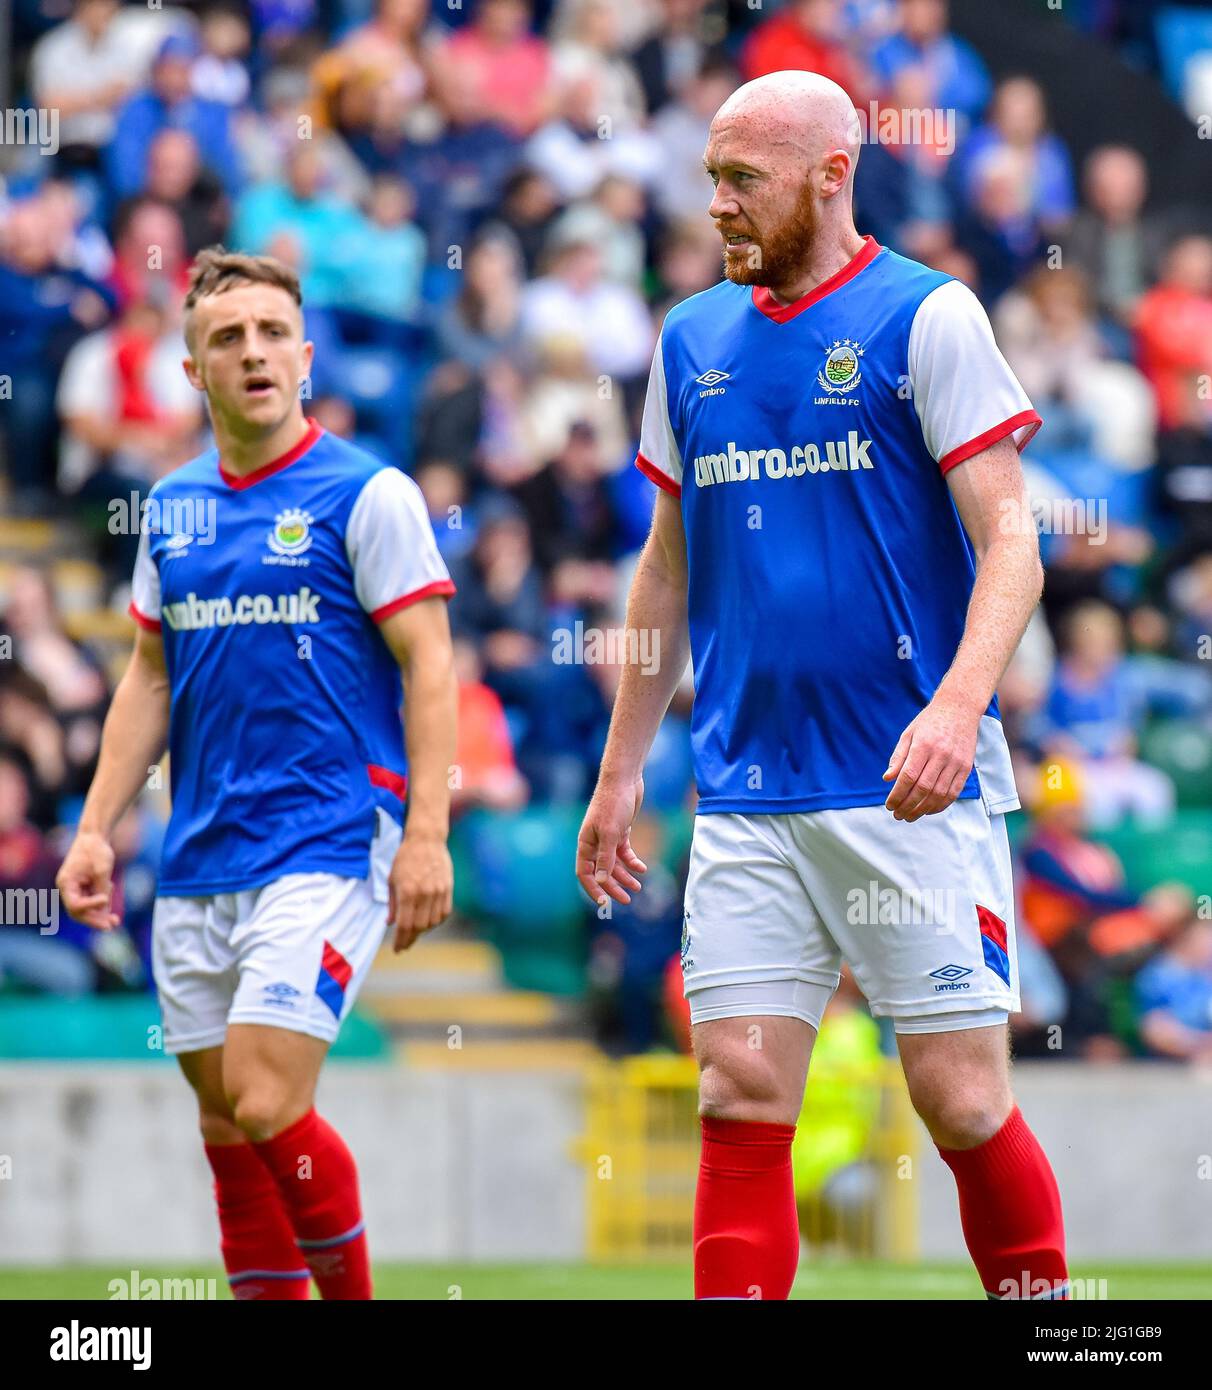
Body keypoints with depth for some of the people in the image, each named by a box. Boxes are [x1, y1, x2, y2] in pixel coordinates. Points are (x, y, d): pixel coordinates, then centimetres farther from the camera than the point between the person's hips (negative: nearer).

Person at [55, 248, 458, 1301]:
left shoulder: (367, 494, -5)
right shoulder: (173, 508, 12)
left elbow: (429, 668, -8)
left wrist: (427, 834, -16)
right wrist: (98, 828, 11)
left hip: (329, 848, -6)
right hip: (198, 861, 6)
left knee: (265, 1105, -16)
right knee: (225, 1126, 6)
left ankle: (352, 1295, 2)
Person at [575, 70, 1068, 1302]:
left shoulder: (927, 317, -3)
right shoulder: (692, 342, 13)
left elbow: (1010, 543, -9)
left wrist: (958, 705, -25)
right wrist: (620, 769, 19)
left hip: (909, 792, -5)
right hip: (745, 801, 5)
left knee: (960, 1099, -4)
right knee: (740, 1098, -3)